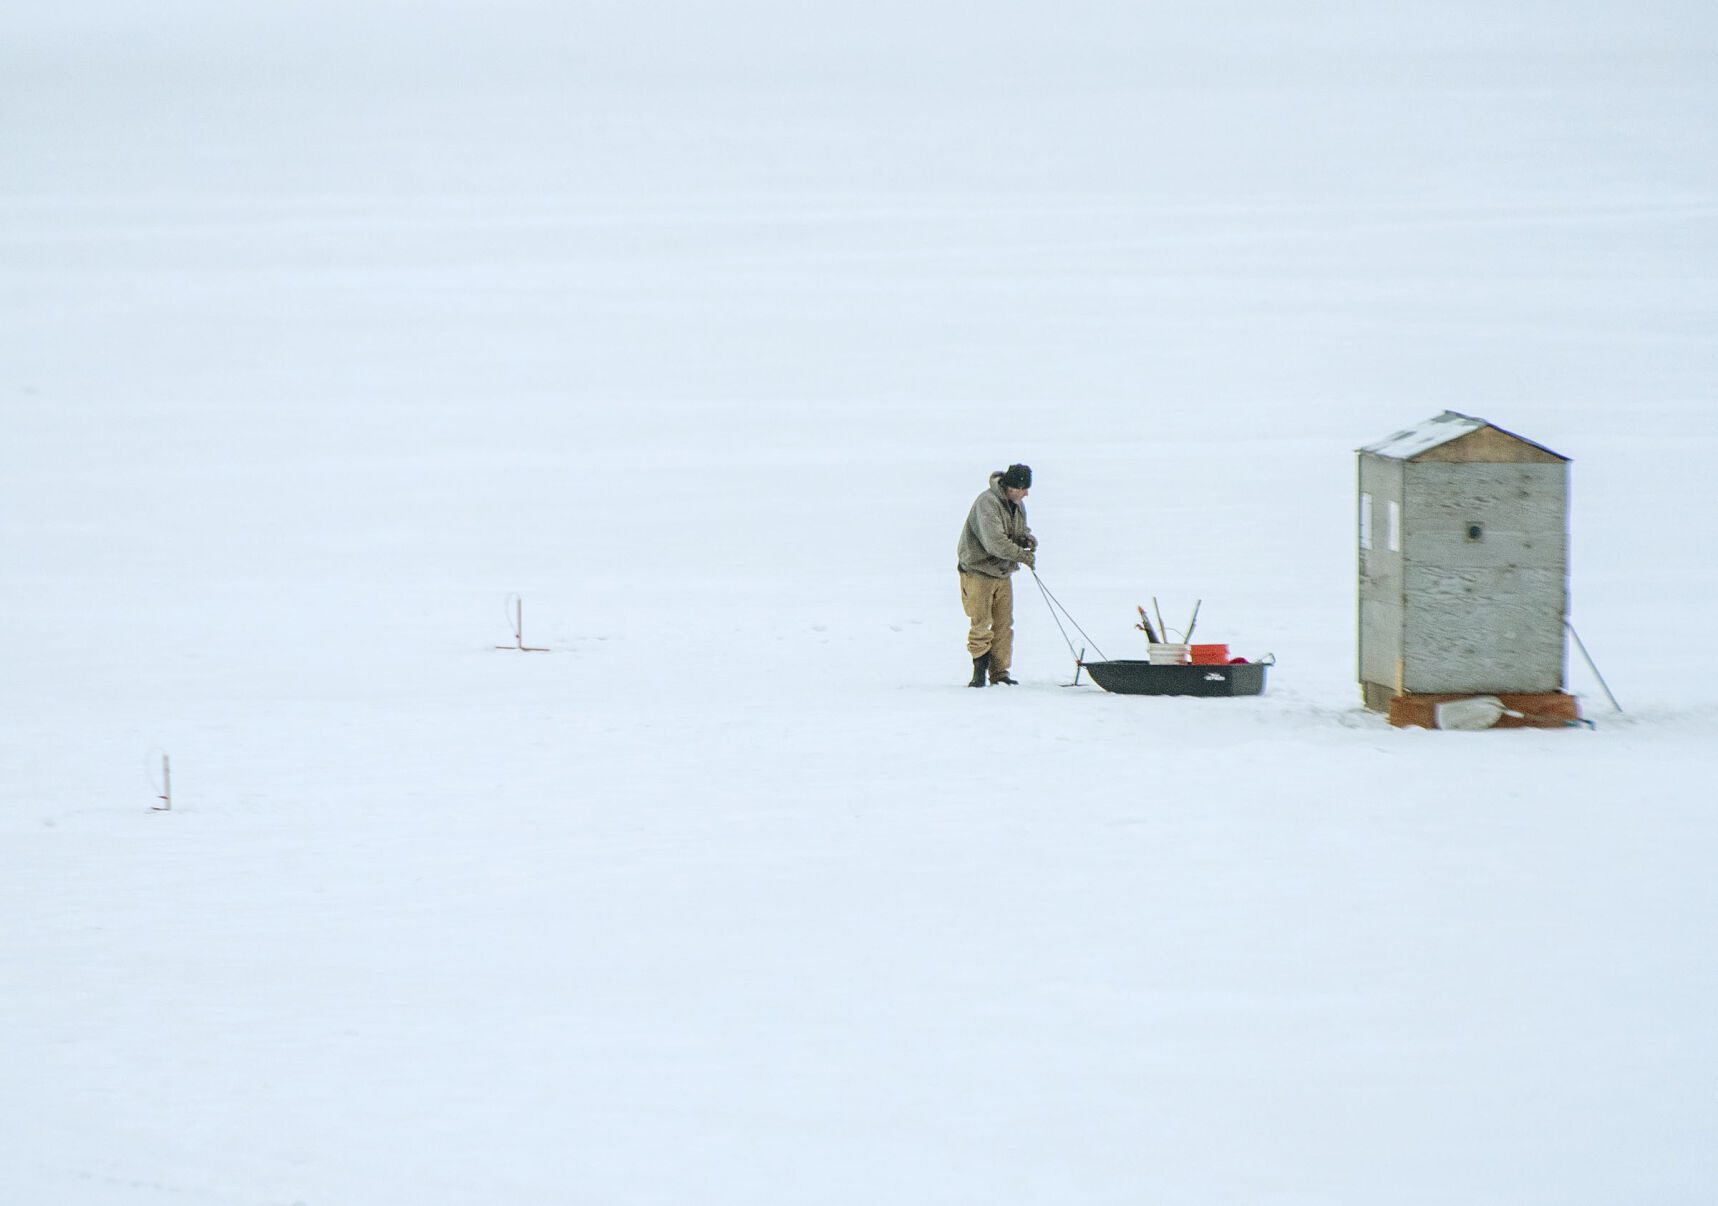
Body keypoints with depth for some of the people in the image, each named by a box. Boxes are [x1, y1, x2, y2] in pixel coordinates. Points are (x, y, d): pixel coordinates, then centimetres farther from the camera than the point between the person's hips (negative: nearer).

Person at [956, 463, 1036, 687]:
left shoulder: (1017, 505, 8)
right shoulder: (988, 503, -20)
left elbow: (1021, 530, 20)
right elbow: (994, 542, -28)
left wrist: (1027, 539, -4)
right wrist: (1022, 555, -22)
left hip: (1002, 572, 7)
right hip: (978, 570, -7)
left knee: (1004, 624, 4)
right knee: (981, 622, -6)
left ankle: (999, 673, 9)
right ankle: (980, 666, 8)